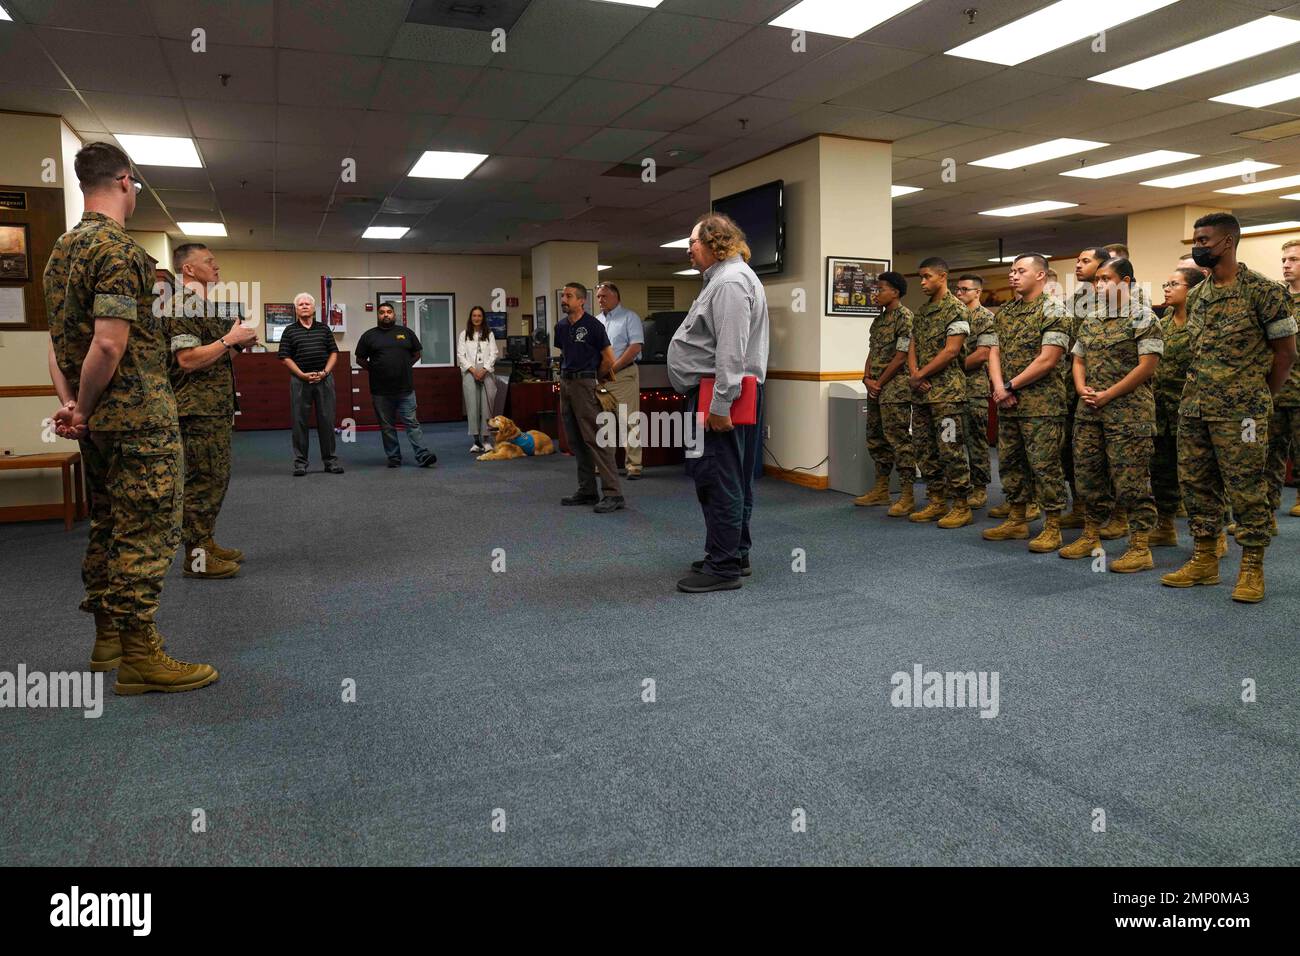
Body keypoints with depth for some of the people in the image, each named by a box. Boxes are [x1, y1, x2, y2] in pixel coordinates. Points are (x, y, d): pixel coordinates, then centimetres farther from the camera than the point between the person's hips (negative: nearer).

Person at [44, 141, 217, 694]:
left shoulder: (61, 250, 15)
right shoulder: (120, 249, -15)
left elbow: (57, 338, 14)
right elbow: (110, 344, -22)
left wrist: (69, 404, 6)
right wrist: (84, 410, -10)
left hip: (98, 422, 9)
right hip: (141, 419, -9)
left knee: (107, 526, 16)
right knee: (147, 533, -4)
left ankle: (107, 640, 25)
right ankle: (139, 657, 1)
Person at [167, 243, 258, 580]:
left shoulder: (203, 305, 19)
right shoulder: (182, 306, -13)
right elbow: (188, 359, -23)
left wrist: (238, 341, 12)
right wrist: (230, 339, -18)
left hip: (216, 409, 10)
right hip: (198, 410, -10)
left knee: (216, 477, 15)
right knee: (203, 480, -7)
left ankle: (206, 543, 24)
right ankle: (196, 556, 0)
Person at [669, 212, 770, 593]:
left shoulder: (730, 282, -13)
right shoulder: (722, 278, 22)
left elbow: (732, 350, -22)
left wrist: (721, 404, -25)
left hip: (718, 397, -11)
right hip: (716, 396, 11)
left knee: (718, 479, -8)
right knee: (728, 479, 15)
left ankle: (723, 568, -3)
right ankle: (734, 554, 25)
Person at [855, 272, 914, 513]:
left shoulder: (905, 317, -11)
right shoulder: (879, 319, 17)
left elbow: (901, 357, -15)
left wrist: (878, 383, -10)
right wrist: (867, 379, 0)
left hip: (895, 390, -9)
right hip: (875, 389, 9)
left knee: (899, 441, -8)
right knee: (876, 439, 14)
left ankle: (907, 496, -4)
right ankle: (881, 490, 24)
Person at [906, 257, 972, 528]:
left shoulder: (955, 309, -8)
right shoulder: (921, 311, 17)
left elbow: (951, 351, -15)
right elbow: (912, 347, 14)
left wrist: (920, 374, -11)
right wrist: (914, 375, -5)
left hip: (947, 392, -8)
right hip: (921, 393, 8)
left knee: (951, 450, -6)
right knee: (925, 450, 11)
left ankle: (961, 507, 1)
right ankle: (936, 502, 20)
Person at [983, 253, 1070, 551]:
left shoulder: (1053, 312, -8)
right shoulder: (1004, 312, 14)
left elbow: (1047, 360, -15)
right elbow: (995, 352, 10)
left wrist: (1011, 386, -12)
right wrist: (999, 386, -7)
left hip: (1042, 404, -7)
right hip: (1008, 403, 8)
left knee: (1045, 465, -4)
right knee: (1010, 462, 13)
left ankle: (1052, 528, 5)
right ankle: (1017, 521, 24)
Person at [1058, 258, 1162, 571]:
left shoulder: (1143, 318, -6)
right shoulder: (1090, 320, 15)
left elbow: (1147, 366, -12)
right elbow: (1078, 360, 18)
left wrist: (1107, 395, -15)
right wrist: (1081, 388, -2)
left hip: (1128, 411, -7)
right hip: (1089, 411, 7)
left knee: (1130, 480, -5)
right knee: (1089, 473, 11)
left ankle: (1140, 548, 2)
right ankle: (1091, 536, 23)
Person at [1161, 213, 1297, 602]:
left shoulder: (1263, 290, -7)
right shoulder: (1196, 295, 11)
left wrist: (1260, 398, 2)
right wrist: (1200, 390, 14)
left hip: (1240, 410, -7)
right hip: (1193, 408, 7)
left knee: (1246, 489, 0)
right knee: (1196, 483, 10)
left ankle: (1252, 569, 10)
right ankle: (1204, 560, 21)